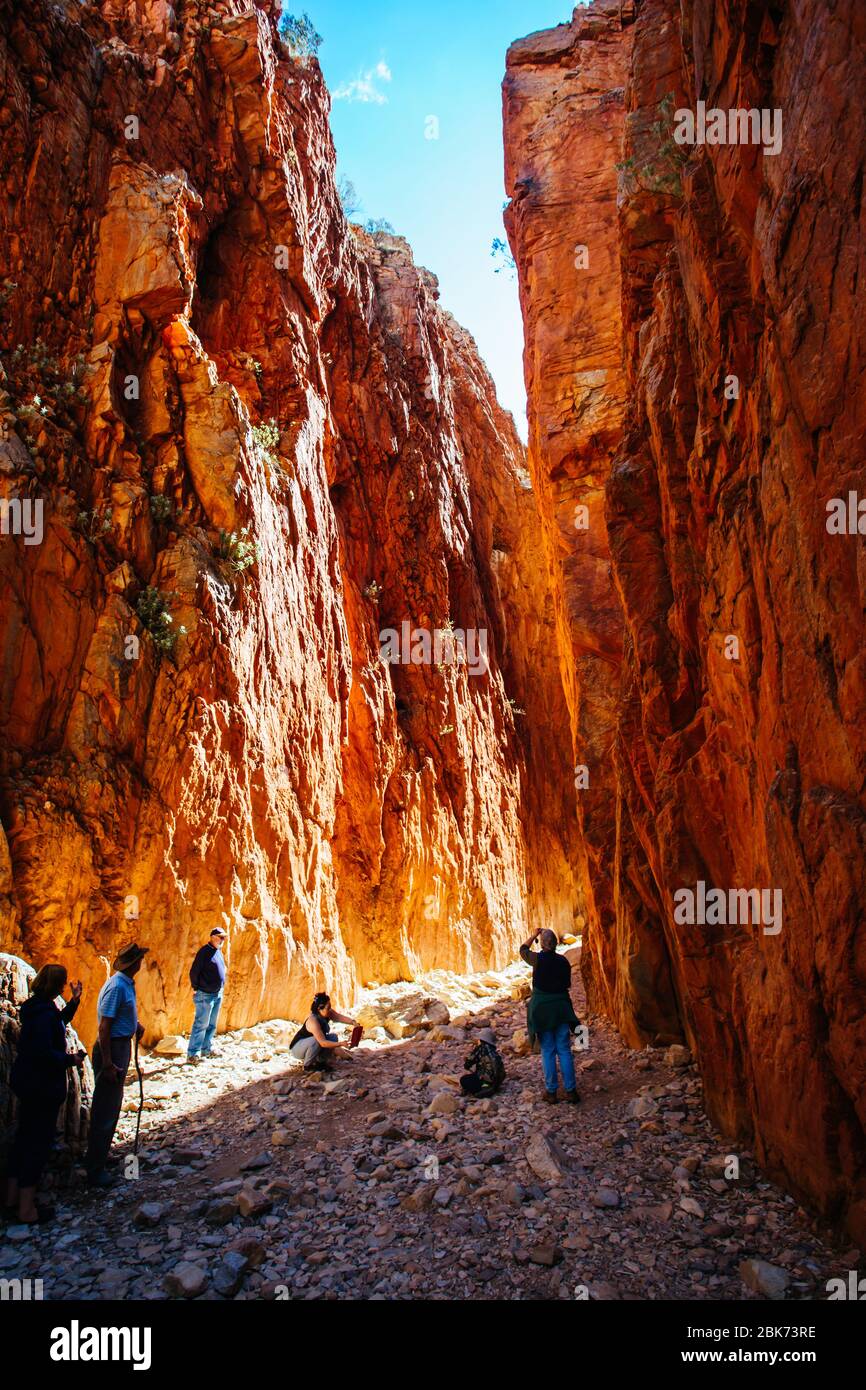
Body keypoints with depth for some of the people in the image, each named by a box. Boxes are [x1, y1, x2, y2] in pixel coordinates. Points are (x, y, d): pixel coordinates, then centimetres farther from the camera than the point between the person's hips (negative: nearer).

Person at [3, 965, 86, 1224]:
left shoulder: (35, 1008, 7)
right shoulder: (45, 1013, -24)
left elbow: (59, 1023, 25)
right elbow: (43, 1052, -30)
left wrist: (74, 1002, 19)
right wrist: (70, 1059, -18)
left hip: (26, 1082, 10)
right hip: (43, 1086, -10)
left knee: (24, 1137, 20)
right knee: (38, 1143, 0)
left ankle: (13, 1196, 31)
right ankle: (27, 1210, 8)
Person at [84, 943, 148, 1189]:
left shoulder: (127, 984, 7)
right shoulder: (117, 986, -22)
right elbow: (104, 1026, -24)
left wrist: (135, 1024, 8)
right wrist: (107, 1063, -25)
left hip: (122, 1046, 10)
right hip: (111, 1048, -10)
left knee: (112, 1106, 21)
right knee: (105, 1110, -3)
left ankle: (99, 1157, 35)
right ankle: (95, 1171, 5)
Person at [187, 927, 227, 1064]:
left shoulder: (219, 952, 12)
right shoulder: (204, 951, -14)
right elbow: (194, 972, -14)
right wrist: (196, 988, -9)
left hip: (218, 994, 8)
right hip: (205, 995, -8)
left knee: (212, 1025, 14)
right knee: (201, 1024, -7)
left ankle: (207, 1049, 24)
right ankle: (192, 1053, -3)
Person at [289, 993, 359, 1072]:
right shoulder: (313, 1021, -34)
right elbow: (322, 1042, -39)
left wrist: (352, 1022, -39)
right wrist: (340, 1044, -45)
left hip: (310, 1045, 8)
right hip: (296, 1047, -8)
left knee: (333, 1037, -9)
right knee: (316, 1041, -35)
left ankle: (319, 1061, 2)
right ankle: (308, 1065, -13)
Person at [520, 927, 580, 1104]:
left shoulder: (538, 959, -11)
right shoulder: (563, 961, -2)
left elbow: (523, 950, 9)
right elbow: (568, 985, 8)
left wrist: (534, 935, 17)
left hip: (541, 1008, -2)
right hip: (561, 1007, 2)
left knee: (548, 1051, 5)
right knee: (564, 1050, 7)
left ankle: (551, 1091, 9)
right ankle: (571, 1091, 7)